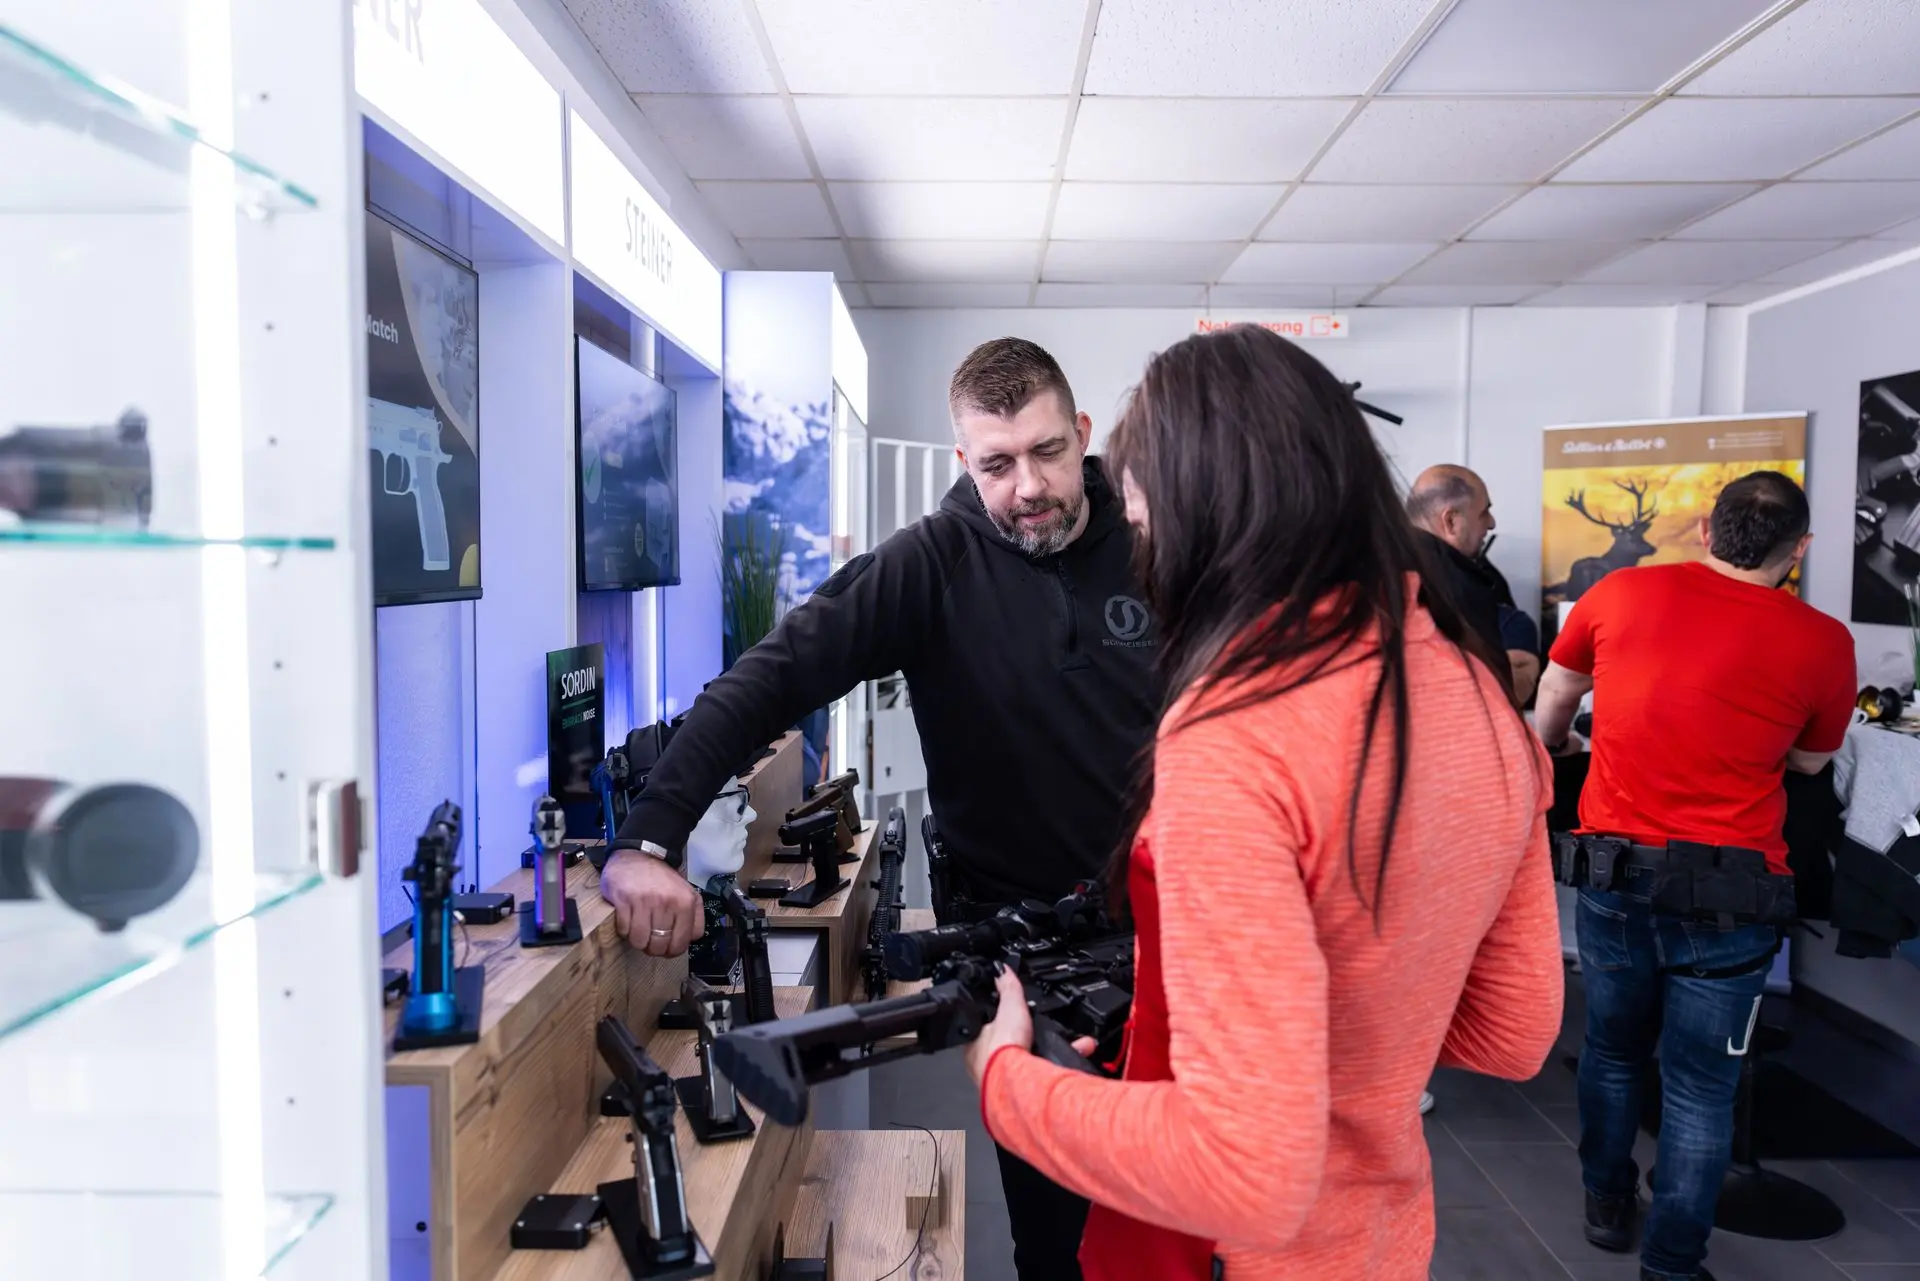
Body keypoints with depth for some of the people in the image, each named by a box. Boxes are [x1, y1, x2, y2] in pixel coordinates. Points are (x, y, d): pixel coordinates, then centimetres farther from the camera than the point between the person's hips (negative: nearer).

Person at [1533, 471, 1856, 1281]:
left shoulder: (1619, 593, -2)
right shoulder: (1822, 642, -6)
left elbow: (1547, 718, 13)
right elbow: (1810, 761, 12)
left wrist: (1549, 755, 34)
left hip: (1611, 868, 3)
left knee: (1612, 1050, 20)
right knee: (1700, 1086, 10)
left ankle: (1607, 1209, 37)